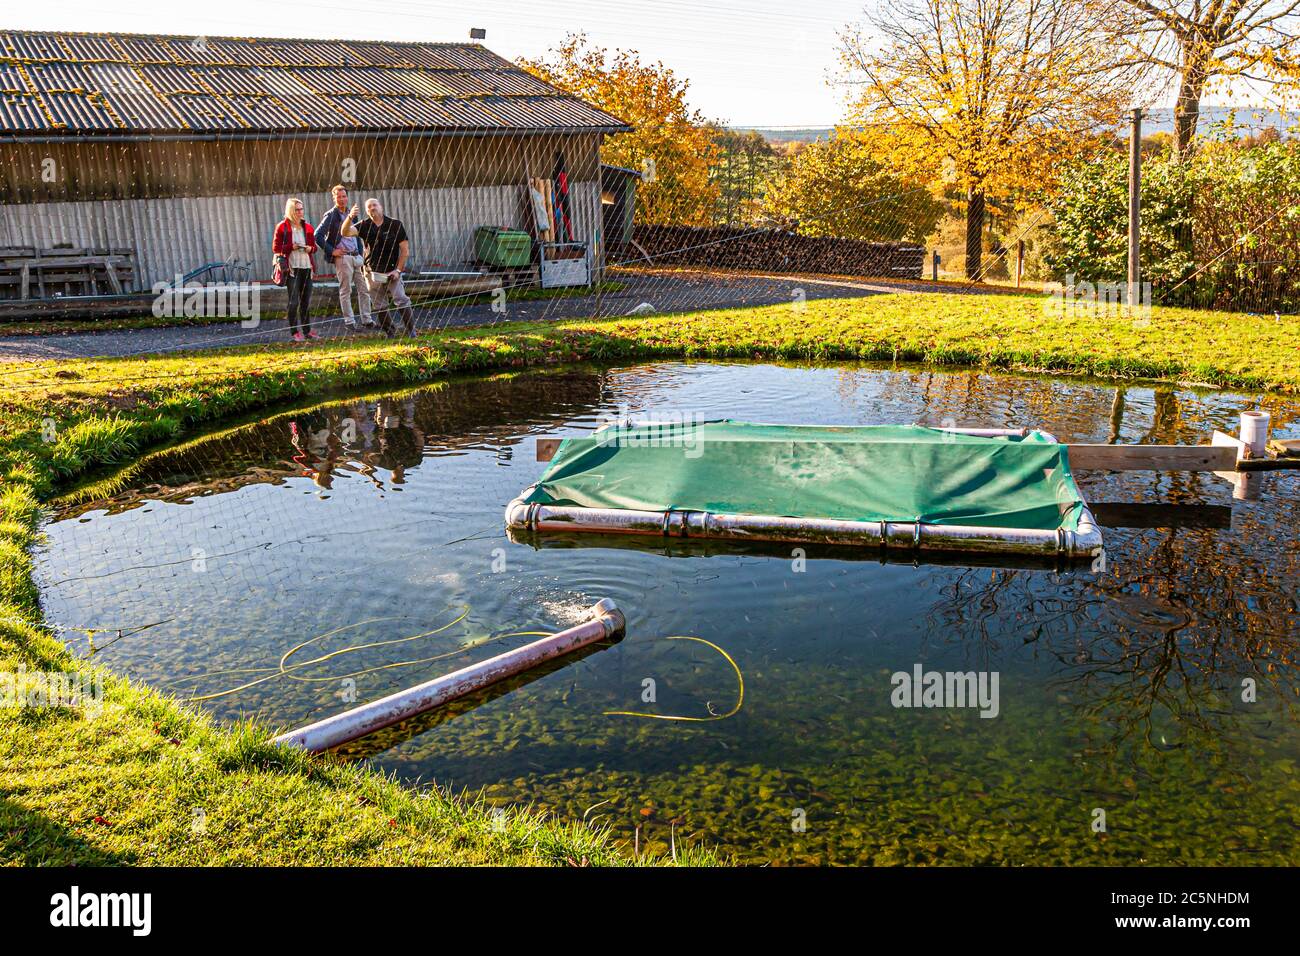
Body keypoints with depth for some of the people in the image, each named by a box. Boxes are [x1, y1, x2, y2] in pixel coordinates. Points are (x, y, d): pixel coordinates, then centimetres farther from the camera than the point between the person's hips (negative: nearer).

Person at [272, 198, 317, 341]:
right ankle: (295, 332, -1)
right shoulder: (282, 227, -1)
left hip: (306, 267, 5)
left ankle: (307, 330, 16)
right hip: (292, 268, -5)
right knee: (294, 301, -5)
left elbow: (314, 245, 20)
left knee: (306, 302, 9)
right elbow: (276, 248, -2)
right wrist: (291, 247, -16)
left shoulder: (307, 227, 13)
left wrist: (310, 248, -3)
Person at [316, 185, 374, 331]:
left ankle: (367, 319, 11)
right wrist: (331, 251, -11)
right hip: (342, 257, -6)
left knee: (364, 289, 5)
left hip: (356, 256, 6)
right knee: (345, 291, -1)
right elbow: (318, 235, -11)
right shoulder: (331, 216, -5)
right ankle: (349, 322, 4)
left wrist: (361, 255, 14)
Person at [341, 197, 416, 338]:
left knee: (401, 301, -13)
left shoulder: (395, 224, -2)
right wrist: (350, 217, -31)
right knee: (379, 306, 6)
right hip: (373, 273, 3)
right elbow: (345, 232, -12)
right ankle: (389, 333, 15)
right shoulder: (364, 226, 3)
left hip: (392, 272, -3)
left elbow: (405, 249, -1)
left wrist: (398, 269, -8)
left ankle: (411, 330, -8)